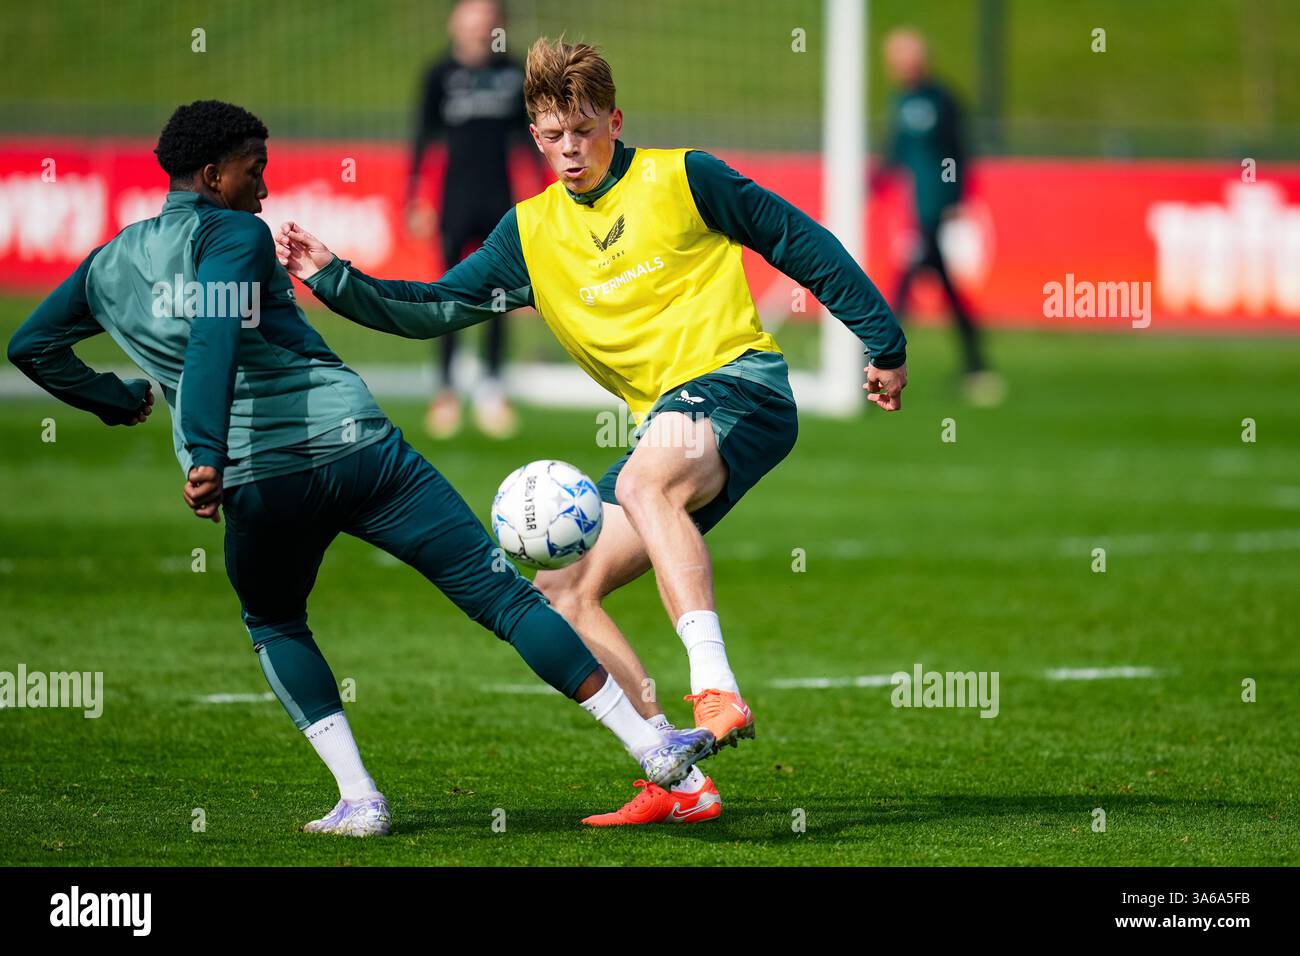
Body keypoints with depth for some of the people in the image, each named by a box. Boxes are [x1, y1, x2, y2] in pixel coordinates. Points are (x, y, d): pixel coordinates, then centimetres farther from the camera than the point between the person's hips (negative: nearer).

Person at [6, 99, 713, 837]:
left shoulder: (108, 265, 17)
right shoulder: (233, 235, 1)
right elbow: (215, 342, -16)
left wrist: (114, 400, 40)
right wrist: (208, 452, -26)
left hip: (255, 486, 4)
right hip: (356, 449, -4)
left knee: (273, 626, 32)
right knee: (501, 593, 1)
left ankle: (359, 799, 17)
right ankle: (651, 746, -1)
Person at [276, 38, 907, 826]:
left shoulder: (682, 178, 0)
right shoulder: (532, 232, 13)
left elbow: (804, 245, 6)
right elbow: (433, 309, 13)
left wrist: (885, 343, 8)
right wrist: (336, 282, -2)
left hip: (740, 383, -7)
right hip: (668, 421, 7)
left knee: (644, 482, -38)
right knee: (564, 591, -1)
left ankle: (716, 688, -48)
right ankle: (679, 782, -4)